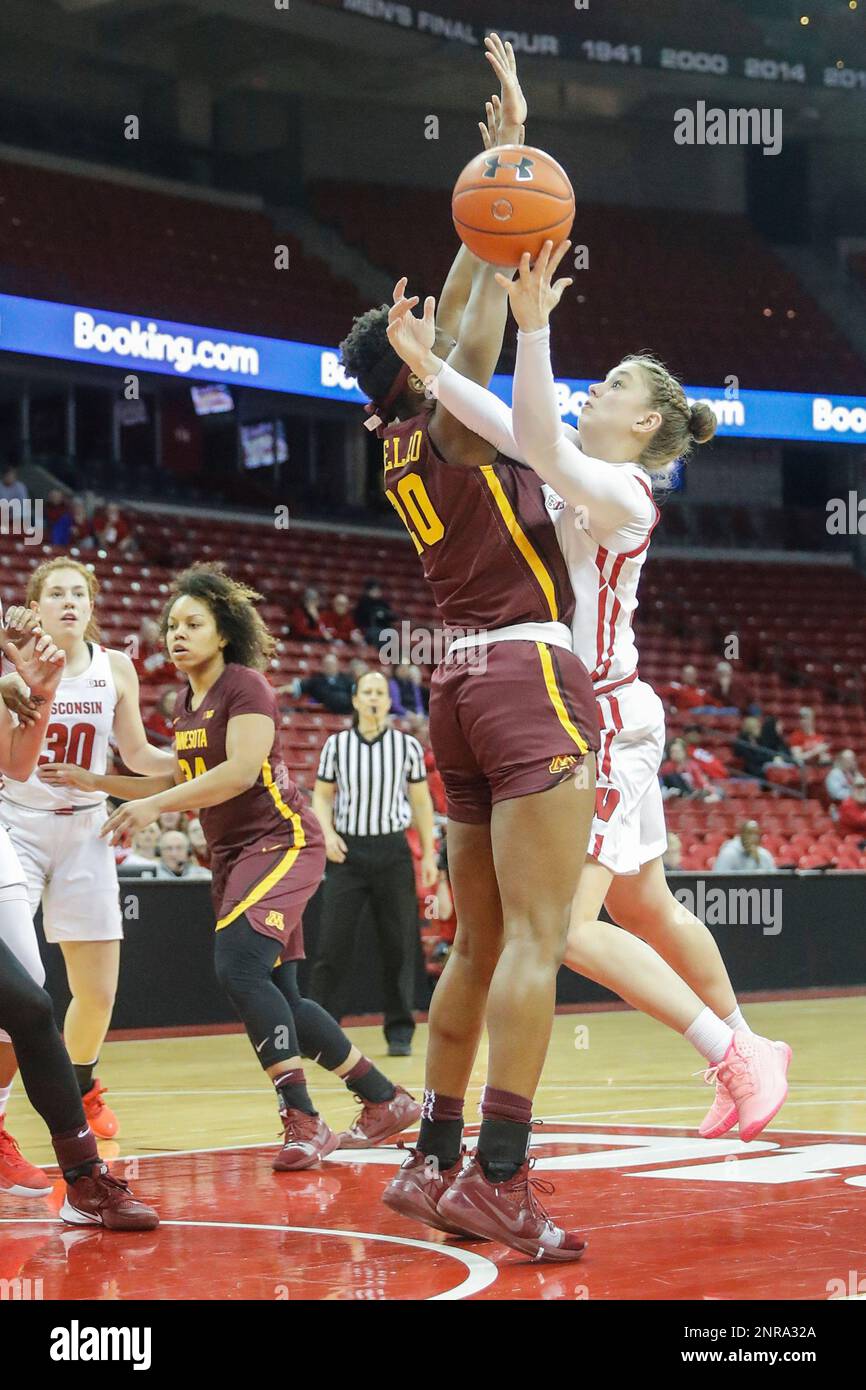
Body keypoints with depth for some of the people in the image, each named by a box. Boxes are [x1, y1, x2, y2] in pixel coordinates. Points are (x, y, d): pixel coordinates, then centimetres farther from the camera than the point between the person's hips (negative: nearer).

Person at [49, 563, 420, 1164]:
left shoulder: (245, 686, -11)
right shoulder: (187, 701, 14)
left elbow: (239, 772, -22)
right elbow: (180, 783, 21)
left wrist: (153, 805, -26)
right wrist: (93, 781, 14)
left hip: (281, 840, -9)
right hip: (233, 854, 9)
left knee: (239, 967, -25)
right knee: (277, 997, 7)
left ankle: (305, 1123, -25)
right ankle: (388, 1101, 18)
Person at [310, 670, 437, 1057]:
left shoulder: (407, 746, 3)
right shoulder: (336, 745, 3)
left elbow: (421, 801, 7)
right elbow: (322, 795, 9)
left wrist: (429, 854, 2)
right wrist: (328, 833, -9)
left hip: (392, 851, 0)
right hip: (348, 851, 0)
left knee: (399, 945, 2)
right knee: (333, 942, -4)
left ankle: (400, 1033, 10)